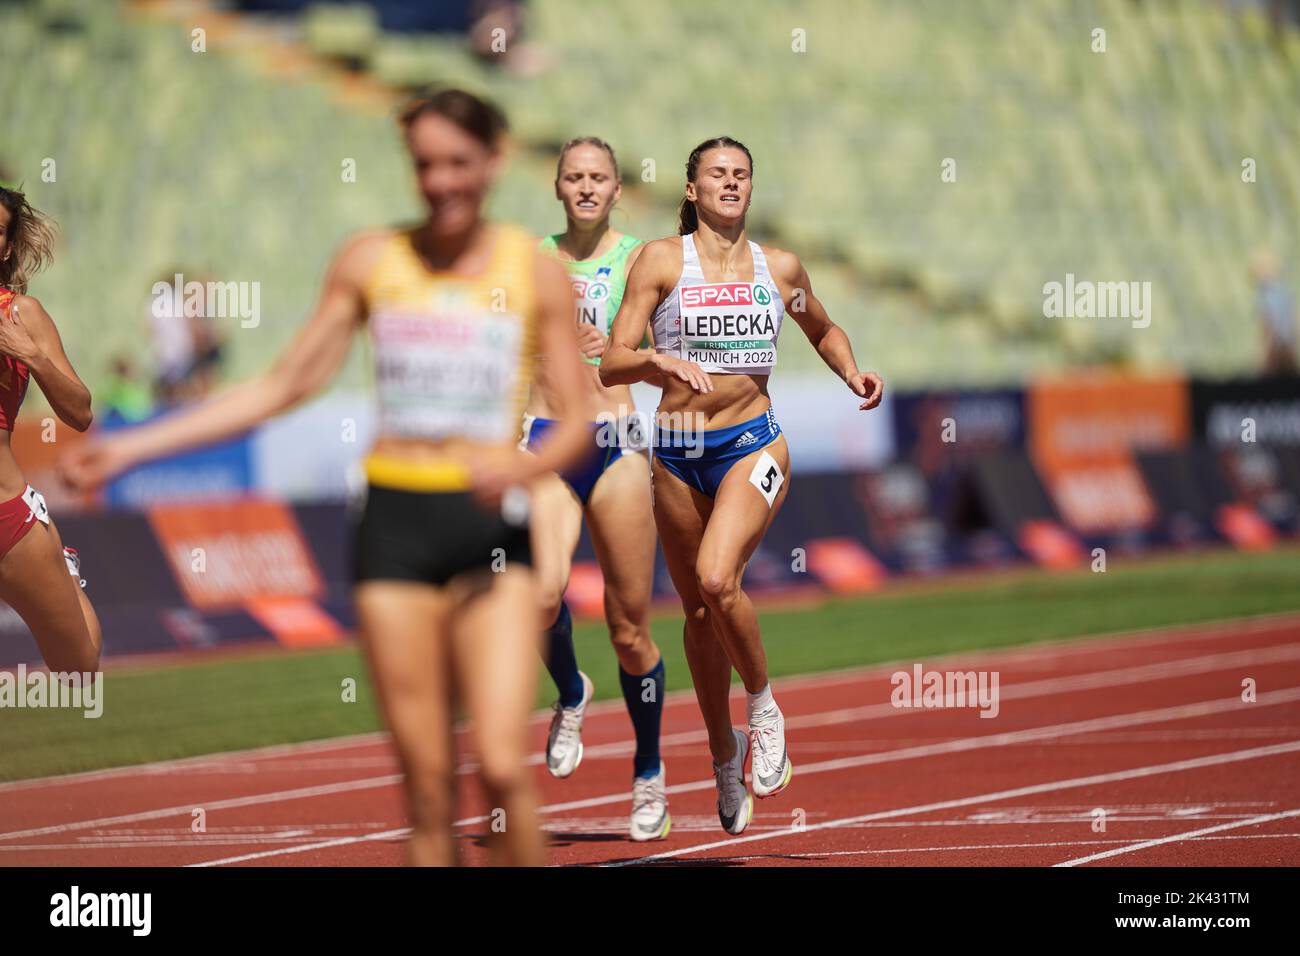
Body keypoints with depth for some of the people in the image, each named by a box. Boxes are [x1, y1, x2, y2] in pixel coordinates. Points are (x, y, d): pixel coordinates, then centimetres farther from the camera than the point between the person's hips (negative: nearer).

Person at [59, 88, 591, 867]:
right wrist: (134, 447, 8)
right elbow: (286, 385, 11)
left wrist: (525, 465, -21)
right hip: (395, 522, 2)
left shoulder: (537, 271, 3)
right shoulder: (371, 263, 7)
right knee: (427, 779, 0)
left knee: (503, 766, -14)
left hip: (491, 523, -2)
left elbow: (577, 423, 3)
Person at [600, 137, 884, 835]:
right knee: (698, 612, 9)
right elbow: (611, 363, -6)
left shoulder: (779, 268, 5)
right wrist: (660, 360, -26)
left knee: (716, 578, -26)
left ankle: (763, 707, -3)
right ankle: (724, 752, 29)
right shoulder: (662, 260, -1)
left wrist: (852, 371, 5)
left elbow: (823, 330, 26)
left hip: (753, 444, -1)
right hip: (678, 454, 1)